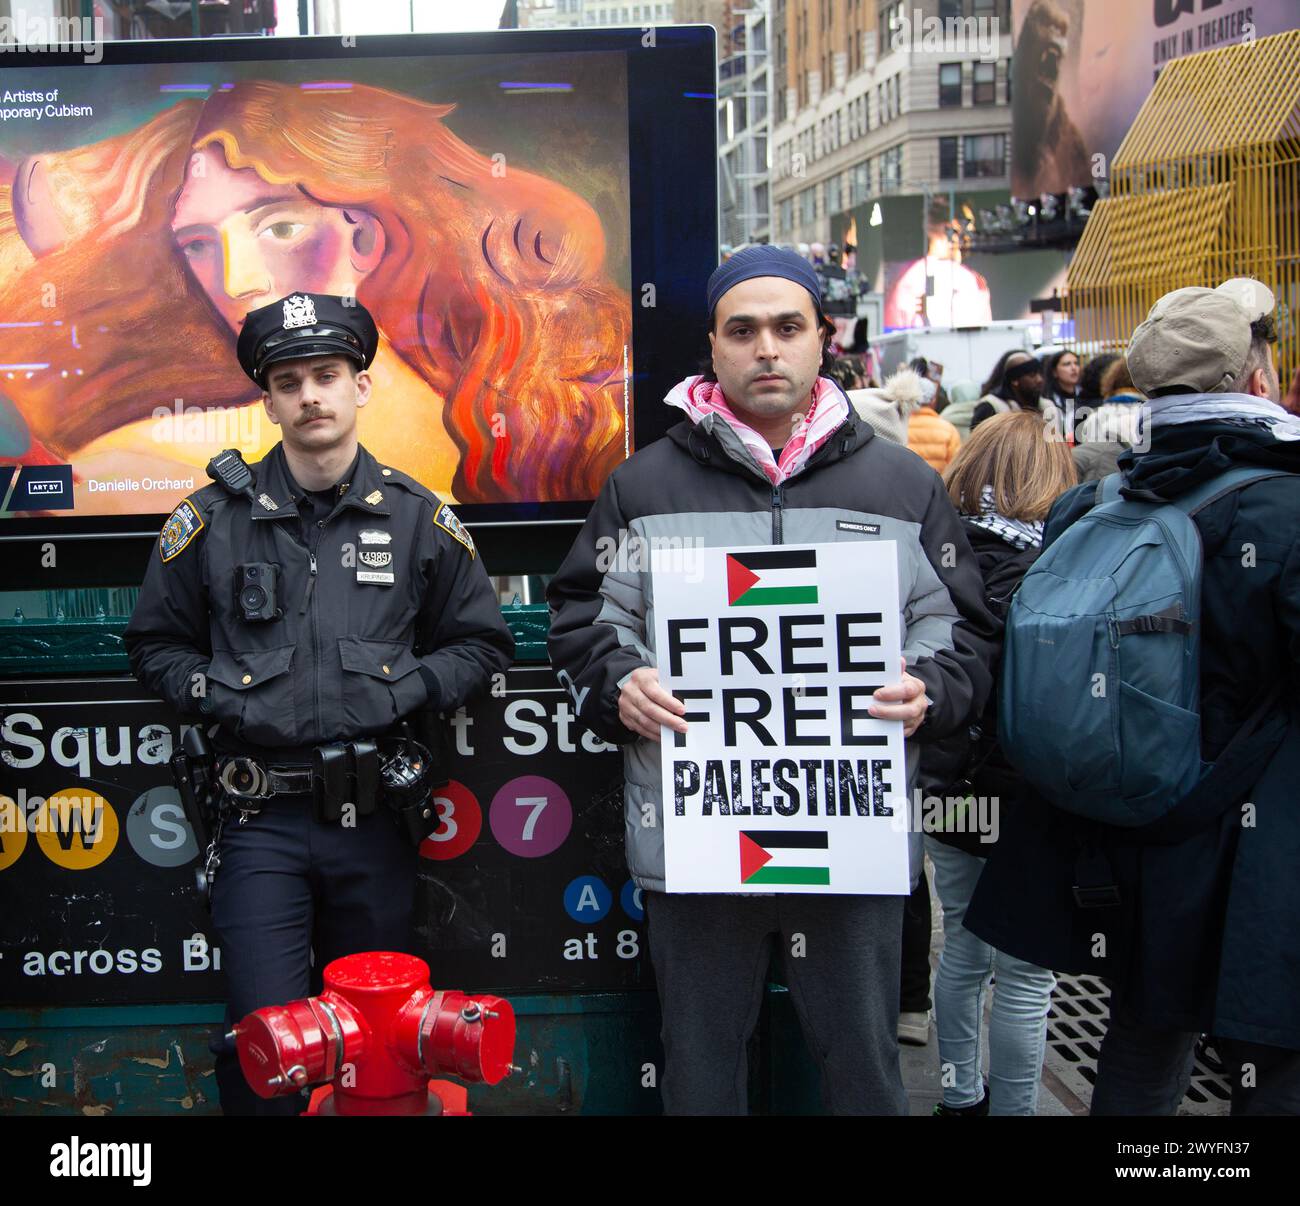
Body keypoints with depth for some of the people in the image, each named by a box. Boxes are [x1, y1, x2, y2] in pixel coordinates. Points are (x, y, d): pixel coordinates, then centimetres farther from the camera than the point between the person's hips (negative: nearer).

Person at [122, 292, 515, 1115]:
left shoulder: (418, 518, 4)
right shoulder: (215, 519, 3)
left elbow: (483, 643, 9)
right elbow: (156, 643, 12)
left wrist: (402, 691, -6)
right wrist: (219, 697, -6)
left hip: (375, 820, 1)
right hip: (262, 821, -1)